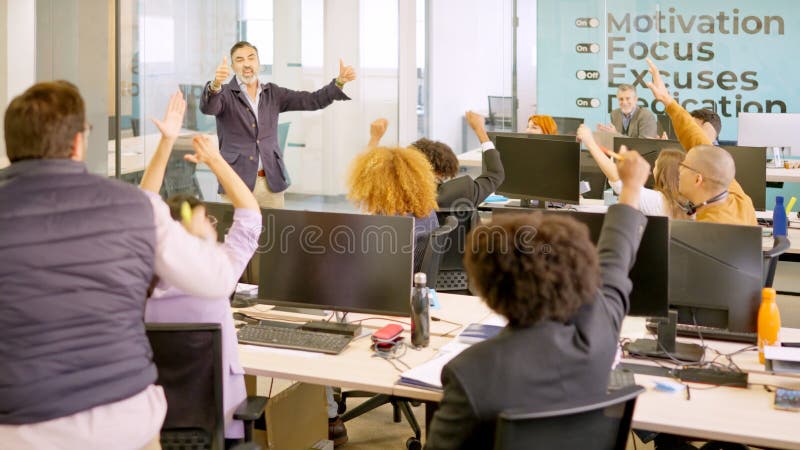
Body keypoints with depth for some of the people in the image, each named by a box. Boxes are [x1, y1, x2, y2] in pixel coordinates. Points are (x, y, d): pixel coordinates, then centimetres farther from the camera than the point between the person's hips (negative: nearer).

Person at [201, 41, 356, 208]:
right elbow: (208, 107, -22)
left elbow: (312, 100, 5)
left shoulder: (273, 93, 11)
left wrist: (339, 82, -11)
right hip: (236, 182, -3)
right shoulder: (226, 94, 0)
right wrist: (215, 84, -43)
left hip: (272, 182, 3)